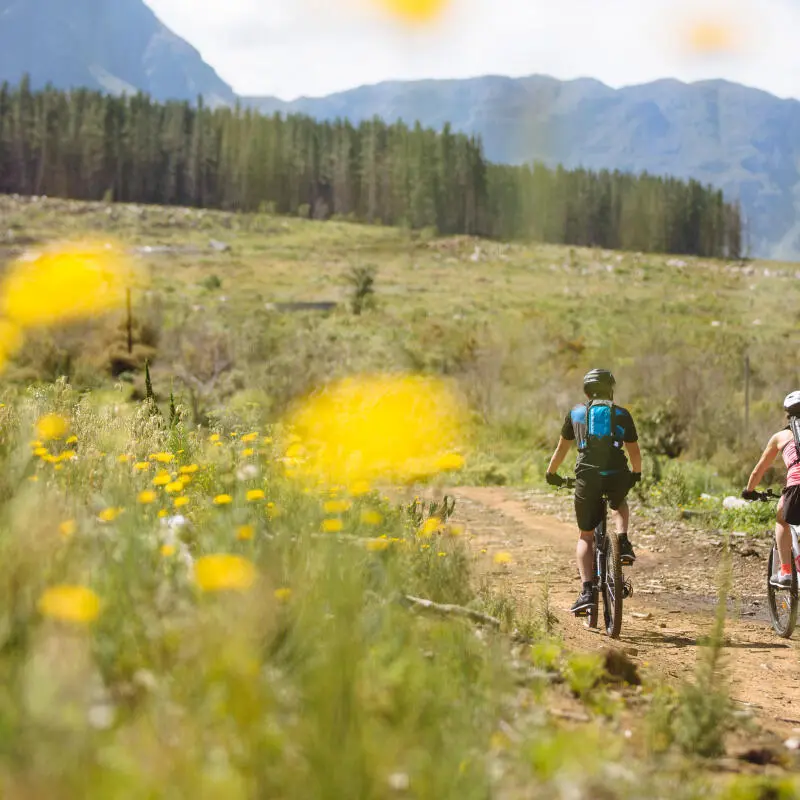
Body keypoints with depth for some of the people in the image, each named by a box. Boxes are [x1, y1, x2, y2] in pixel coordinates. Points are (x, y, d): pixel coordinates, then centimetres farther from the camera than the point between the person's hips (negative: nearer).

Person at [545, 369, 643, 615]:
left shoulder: (576, 413, 17)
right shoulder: (622, 414, 16)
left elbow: (562, 447, 25)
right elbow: (634, 451, 21)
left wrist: (551, 473, 40)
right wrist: (636, 474, 40)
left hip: (587, 476, 0)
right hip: (617, 476, 0)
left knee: (586, 536, 13)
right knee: (619, 504, 37)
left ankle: (587, 591, -4)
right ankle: (623, 541, 8)